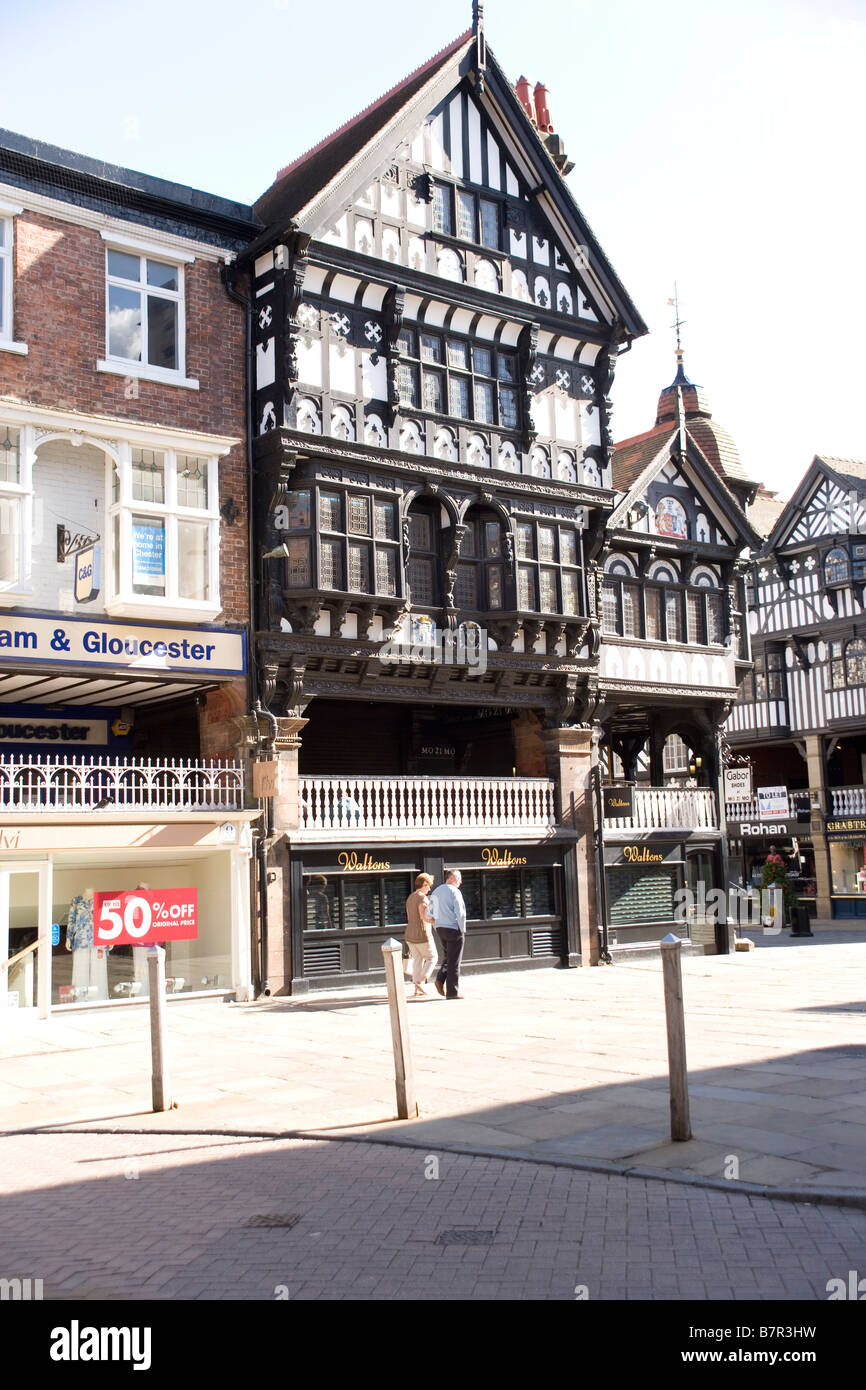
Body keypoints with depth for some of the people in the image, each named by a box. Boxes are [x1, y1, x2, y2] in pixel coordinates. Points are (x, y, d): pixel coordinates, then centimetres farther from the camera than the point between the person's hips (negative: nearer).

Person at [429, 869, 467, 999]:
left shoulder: (436, 892, 13)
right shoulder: (454, 891, -11)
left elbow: (430, 912, 14)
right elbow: (460, 912, -19)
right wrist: (463, 929, -9)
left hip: (440, 929, 7)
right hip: (454, 929, -7)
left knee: (447, 957, 20)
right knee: (454, 961, -1)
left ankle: (440, 979, -1)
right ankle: (452, 992, 1)